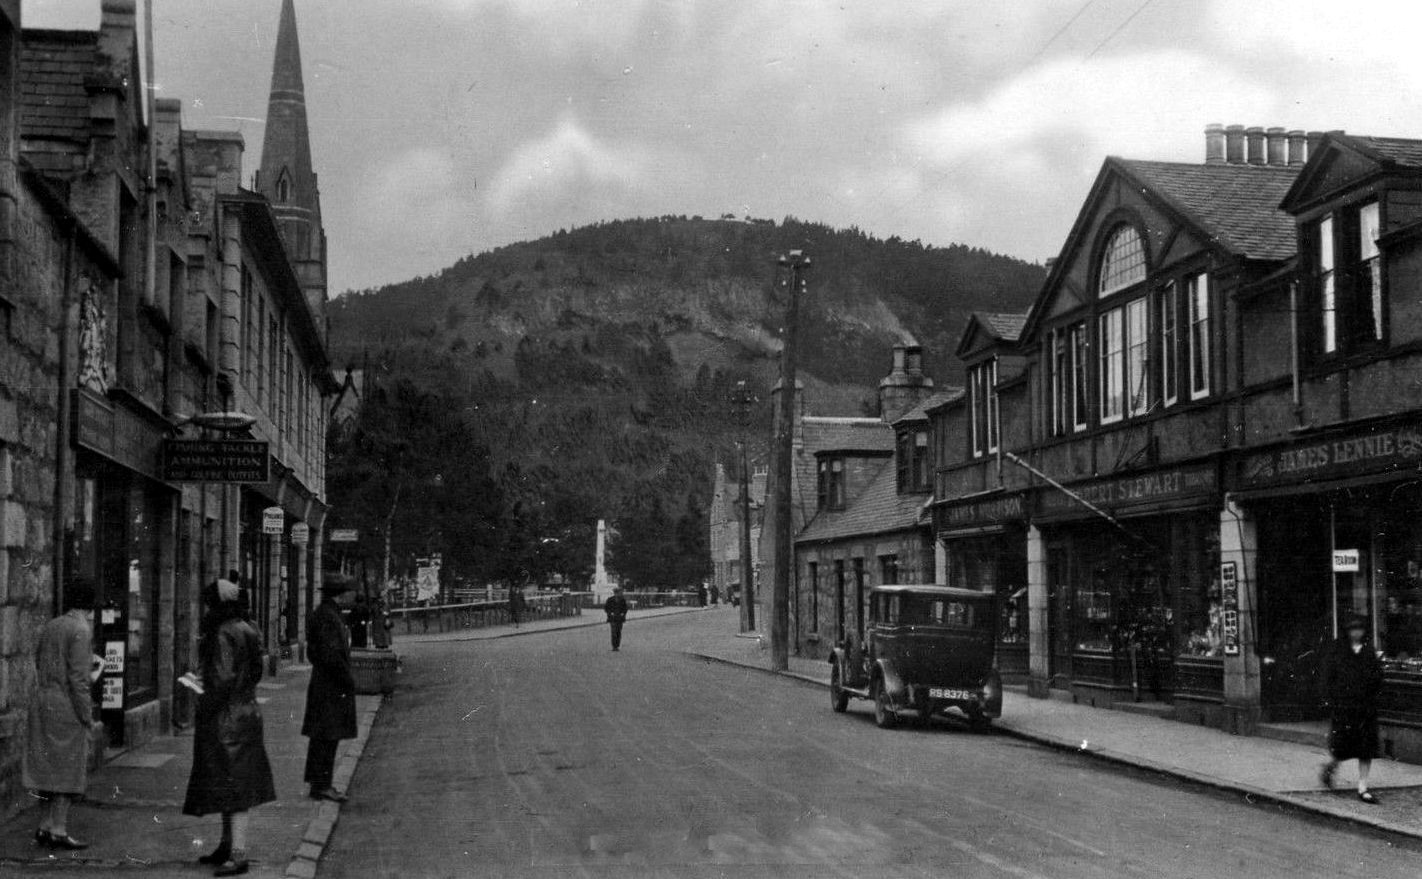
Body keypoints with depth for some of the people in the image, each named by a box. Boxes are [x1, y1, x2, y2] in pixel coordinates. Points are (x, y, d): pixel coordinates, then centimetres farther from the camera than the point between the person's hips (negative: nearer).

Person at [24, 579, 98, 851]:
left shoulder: (49, 627, 12)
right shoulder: (81, 630, -12)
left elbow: (39, 664, 16)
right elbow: (78, 676, -17)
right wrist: (87, 714, -13)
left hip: (44, 700, 8)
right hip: (67, 706, -8)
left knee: (50, 766, 13)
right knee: (68, 767, 0)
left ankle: (46, 826, 14)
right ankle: (58, 831, 2)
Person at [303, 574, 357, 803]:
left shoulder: (325, 614, 15)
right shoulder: (327, 617, -18)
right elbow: (331, 655, -24)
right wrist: (348, 680, -16)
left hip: (322, 683, 11)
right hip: (331, 687, -11)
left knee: (322, 738, 14)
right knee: (327, 737, -7)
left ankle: (319, 784, 20)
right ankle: (321, 786, -4)